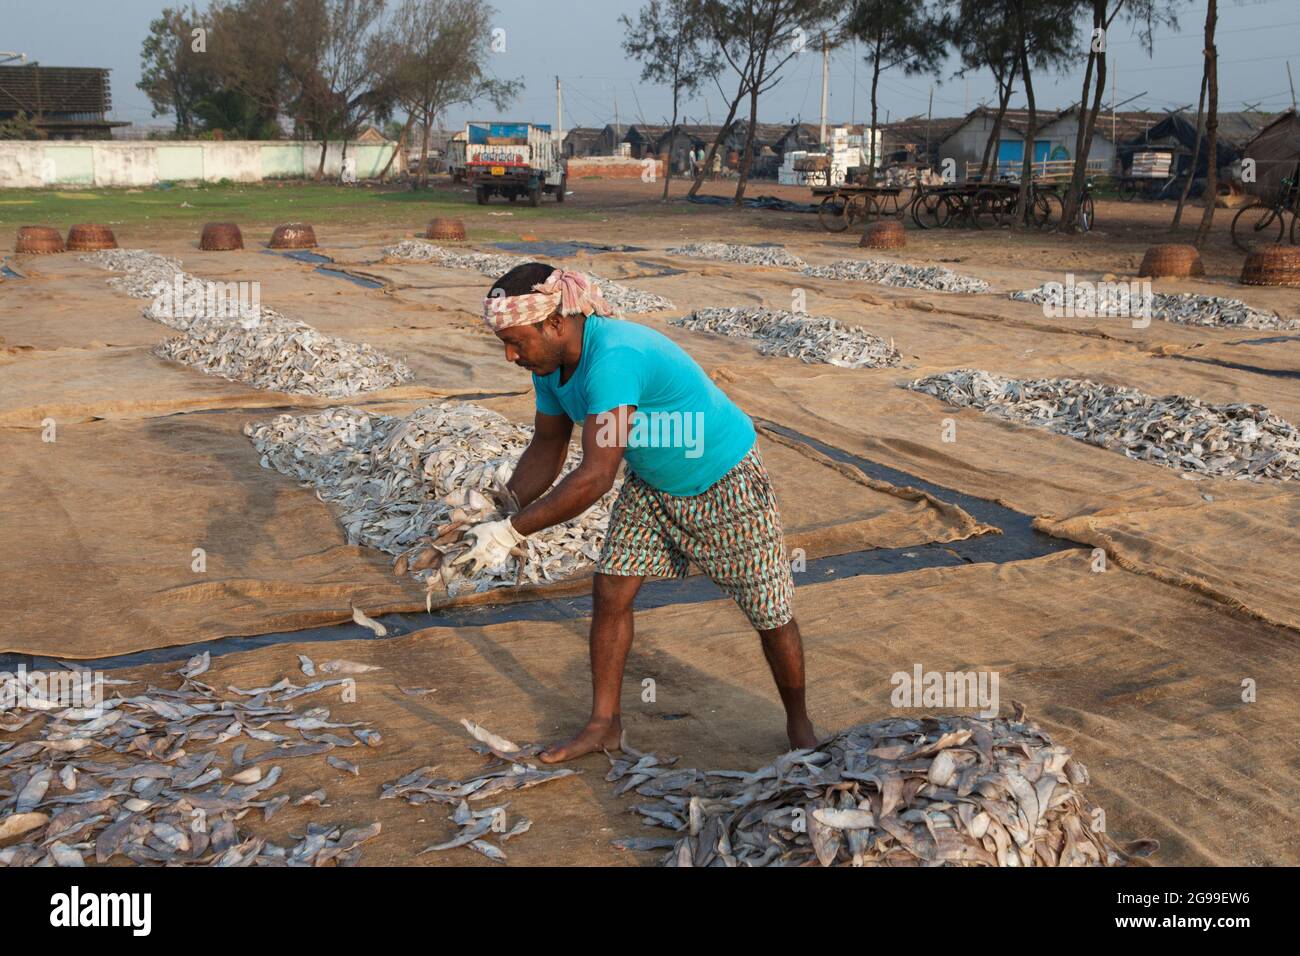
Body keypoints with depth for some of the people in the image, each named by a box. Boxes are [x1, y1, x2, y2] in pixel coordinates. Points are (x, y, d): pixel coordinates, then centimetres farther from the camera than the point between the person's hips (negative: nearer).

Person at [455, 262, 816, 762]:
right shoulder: (550, 364, -10)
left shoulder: (613, 358, -38)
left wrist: (511, 532, -35)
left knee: (770, 613, 4)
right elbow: (545, 452, 2)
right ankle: (604, 723, 18)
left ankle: (799, 724, 27)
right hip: (653, 484, 8)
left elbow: (595, 478, -41)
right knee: (610, 592, 2)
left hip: (725, 481, -7)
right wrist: (495, 514, -12)